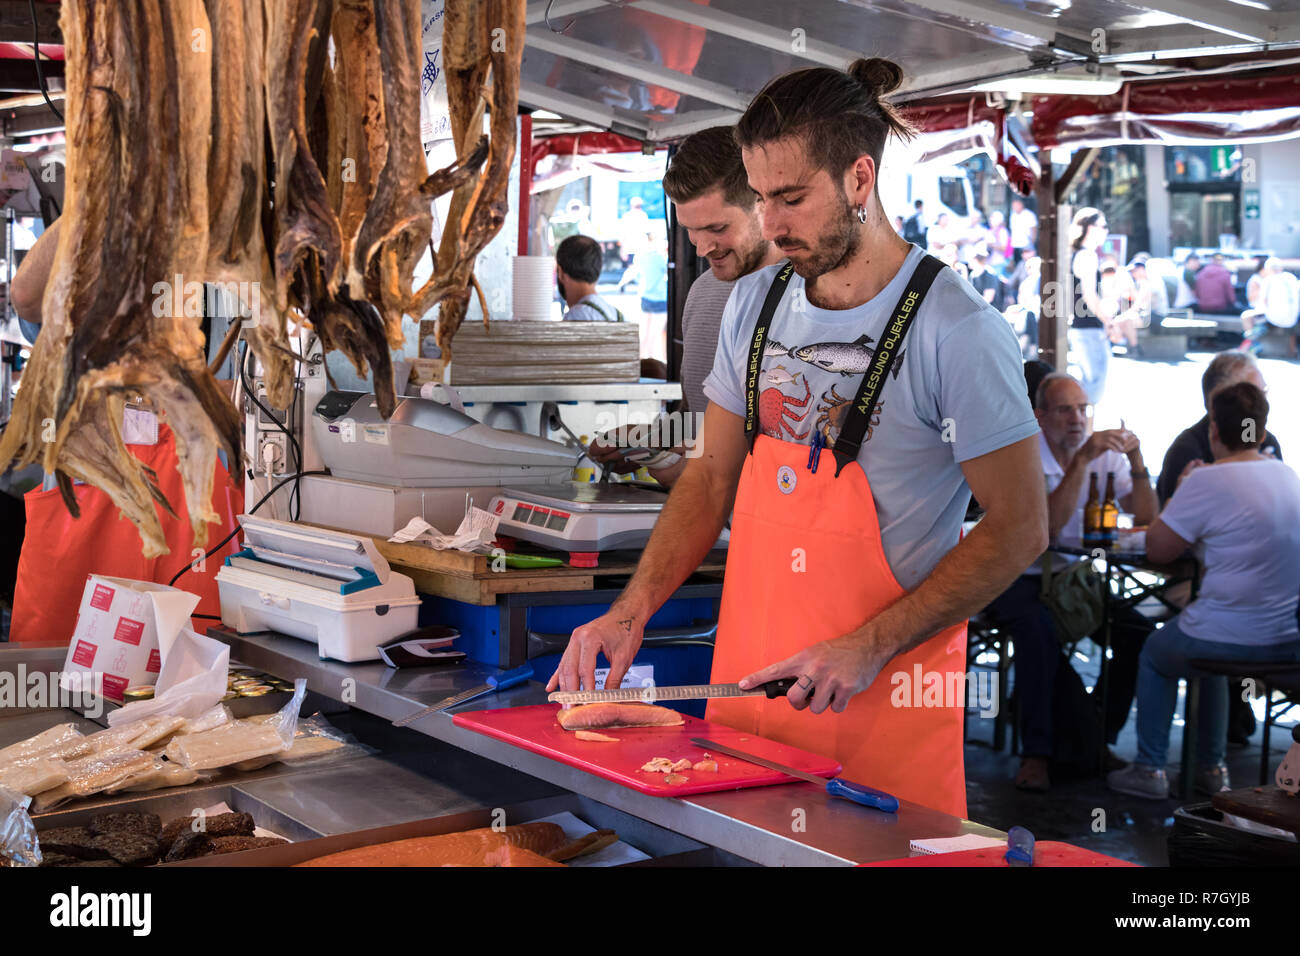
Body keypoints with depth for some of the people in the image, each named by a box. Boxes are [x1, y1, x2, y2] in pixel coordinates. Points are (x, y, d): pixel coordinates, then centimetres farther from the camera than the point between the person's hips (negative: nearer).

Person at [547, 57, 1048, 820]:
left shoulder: (958, 332, -14)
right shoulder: (754, 304, 6)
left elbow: (1019, 530, -11)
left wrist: (873, 647, -17)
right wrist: (633, 611, 1)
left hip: (884, 703, -5)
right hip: (746, 682, 5)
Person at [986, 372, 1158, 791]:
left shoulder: (1105, 455, 6)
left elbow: (1146, 517, -3)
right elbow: (1049, 524, -24)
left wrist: (1135, 458, -14)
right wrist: (1081, 461, -27)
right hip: (1019, 578, -4)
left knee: (1137, 627, -21)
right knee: (1039, 626, -35)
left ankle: (1102, 738, -4)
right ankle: (1036, 752, -25)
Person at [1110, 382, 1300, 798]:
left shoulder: (1208, 480, -16)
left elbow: (1156, 548, -8)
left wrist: (1182, 490, 5)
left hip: (1231, 639, -6)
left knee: (1155, 654, 24)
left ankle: (1149, 769, 25)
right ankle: (1211, 768, 38)